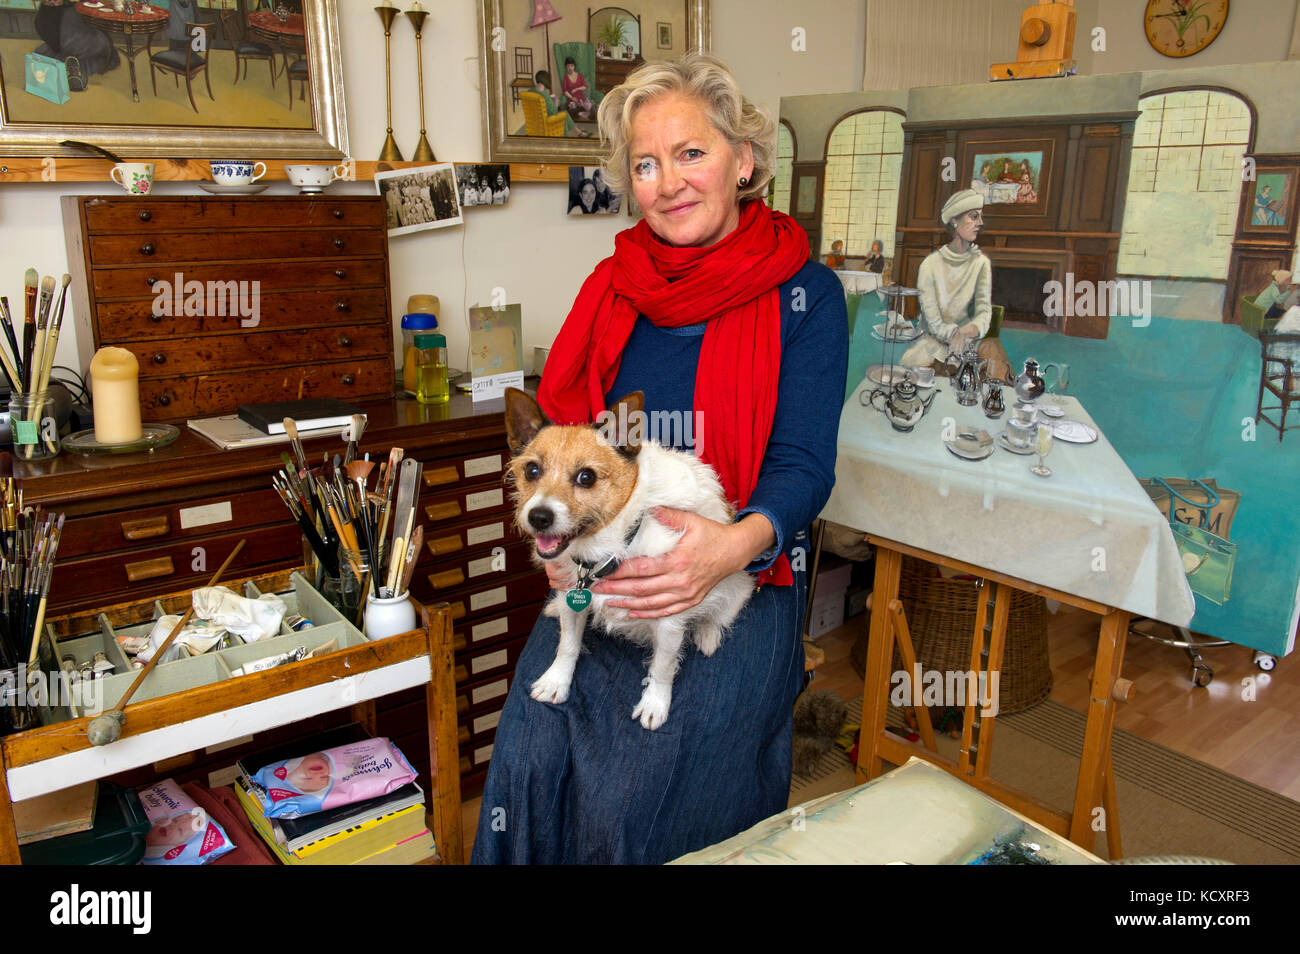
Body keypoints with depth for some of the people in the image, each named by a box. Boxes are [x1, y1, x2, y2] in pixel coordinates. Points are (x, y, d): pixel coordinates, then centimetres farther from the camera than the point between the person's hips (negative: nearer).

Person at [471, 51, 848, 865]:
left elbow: (803, 465, -8)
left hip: (742, 580, -3)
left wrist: (738, 542, -30)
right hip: (598, 578, 3)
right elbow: (561, 435, 11)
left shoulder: (805, 295, -2)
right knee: (533, 758, -18)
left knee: (642, 791, -19)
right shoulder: (613, 287, 9)